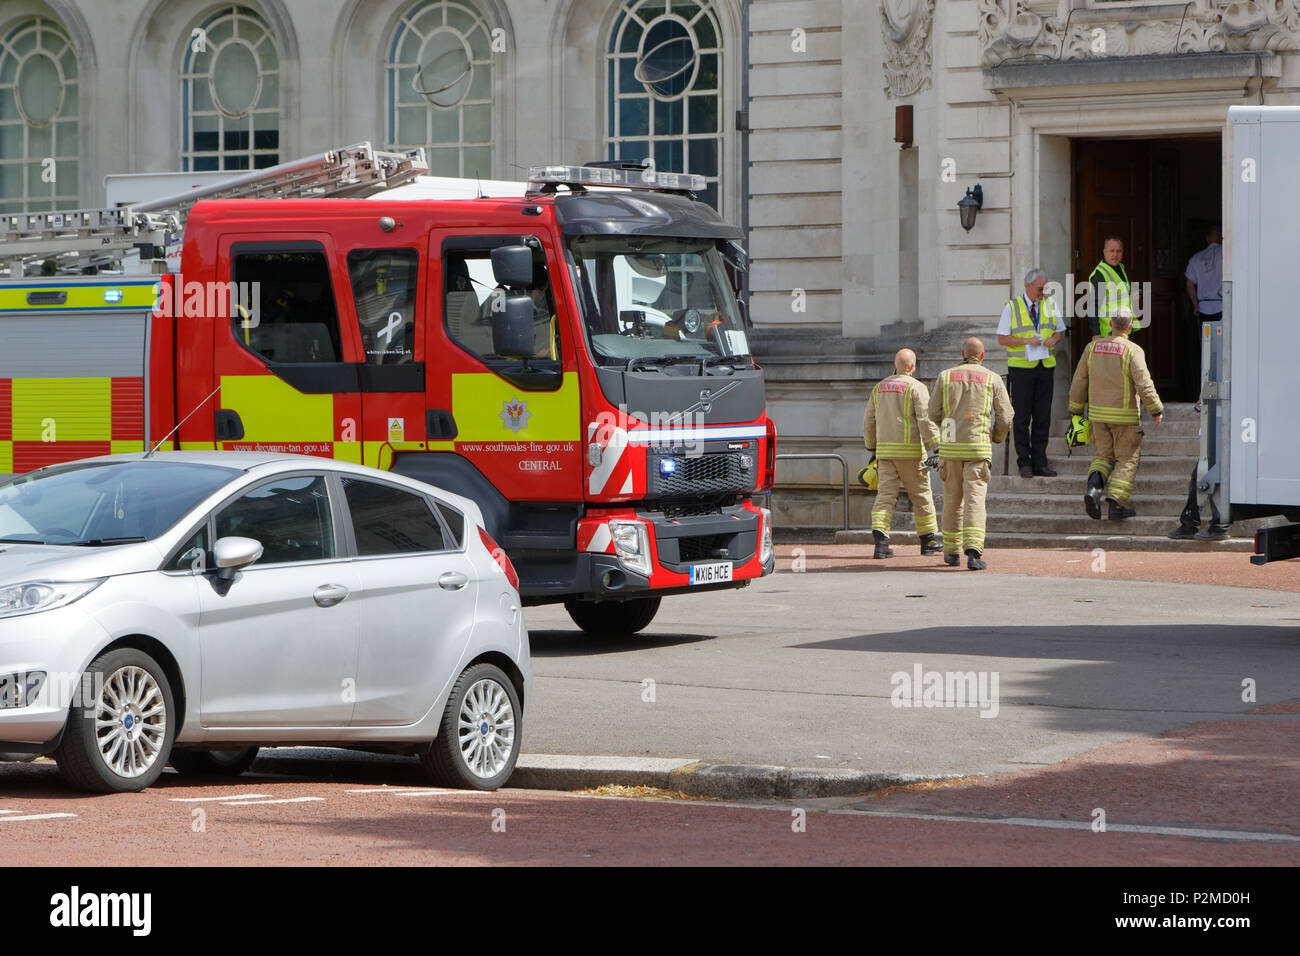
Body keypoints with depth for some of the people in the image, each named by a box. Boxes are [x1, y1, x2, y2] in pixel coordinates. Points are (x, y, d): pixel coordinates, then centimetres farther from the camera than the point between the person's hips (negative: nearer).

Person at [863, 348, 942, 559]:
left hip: (884, 450, 4)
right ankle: (928, 540, 17)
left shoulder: (880, 387, 12)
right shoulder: (916, 388, -6)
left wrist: (872, 448, 26)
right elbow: (926, 420, -15)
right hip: (909, 450, -4)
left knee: (885, 494, -1)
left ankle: (880, 538, -19)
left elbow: (869, 421, 16)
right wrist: (937, 448, -16)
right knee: (921, 494, 9)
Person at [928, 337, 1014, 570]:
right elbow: (1005, 417, 3)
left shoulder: (945, 377, 5)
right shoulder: (992, 379, 3)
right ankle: (973, 550, -22)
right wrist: (997, 437, 24)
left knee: (952, 499, 15)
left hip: (950, 446, 2)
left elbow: (934, 415, 5)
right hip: (978, 447, -2)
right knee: (975, 499, -7)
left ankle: (952, 551, 23)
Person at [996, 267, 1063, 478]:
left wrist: (1053, 339, -5)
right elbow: (1002, 339, -3)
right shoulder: (1012, 307, -1)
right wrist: (1026, 341, -16)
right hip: (1021, 367, -4)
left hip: (1045, 366, 4)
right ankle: (1024, 463, 2)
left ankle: (1039, 462, 7)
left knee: (1043, 416, 3)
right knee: (1022, 417, -2)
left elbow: (1060, 331, 18)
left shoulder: (1049, 304, 11)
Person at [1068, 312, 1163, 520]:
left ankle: (1094, 484, -13)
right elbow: (1144, 385, -17)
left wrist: (1075, 410, 17)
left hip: (1098, 414, 4)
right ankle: (1116, 504, -3)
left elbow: (1079, 382, 7)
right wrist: (1156, 410, -6)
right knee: (1127, 459, 7)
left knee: (1105, 456, 16)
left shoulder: (1093, 347, 2)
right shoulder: (1132, 351, -12)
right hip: (1125, 416, -4)